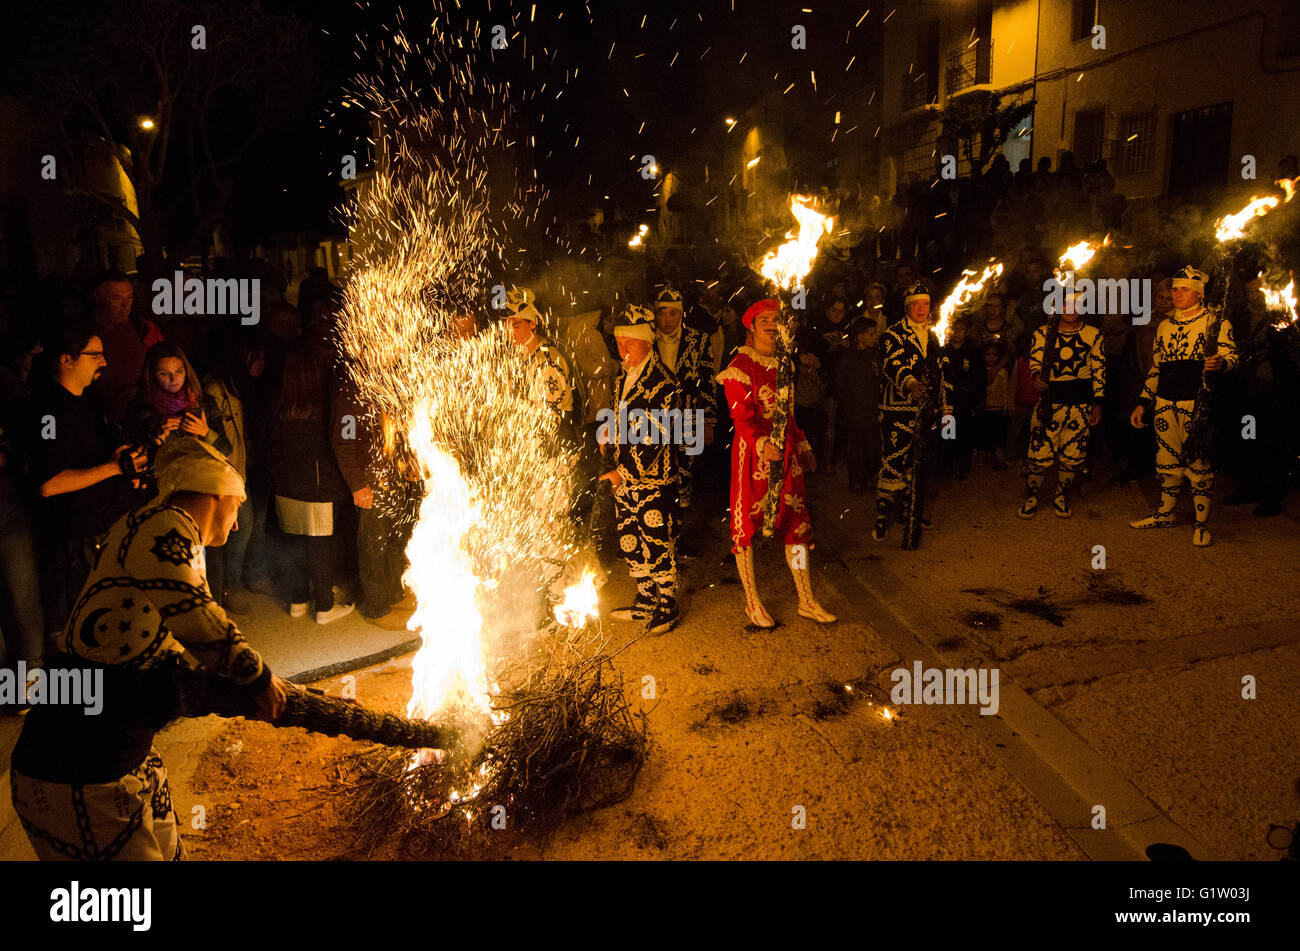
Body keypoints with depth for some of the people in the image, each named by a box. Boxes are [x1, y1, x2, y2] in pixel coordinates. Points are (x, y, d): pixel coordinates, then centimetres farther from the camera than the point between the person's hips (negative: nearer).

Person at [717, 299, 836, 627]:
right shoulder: (741, 366, -8)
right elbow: (742, 417, -18)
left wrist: (802, 445, 22)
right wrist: (762, 444, -34)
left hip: (786, 453, 7)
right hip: (753, 453, -6)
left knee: (797, 523, 7)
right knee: (747, 523, 2)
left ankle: (807, 601, 18)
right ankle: (752, 602, 15)